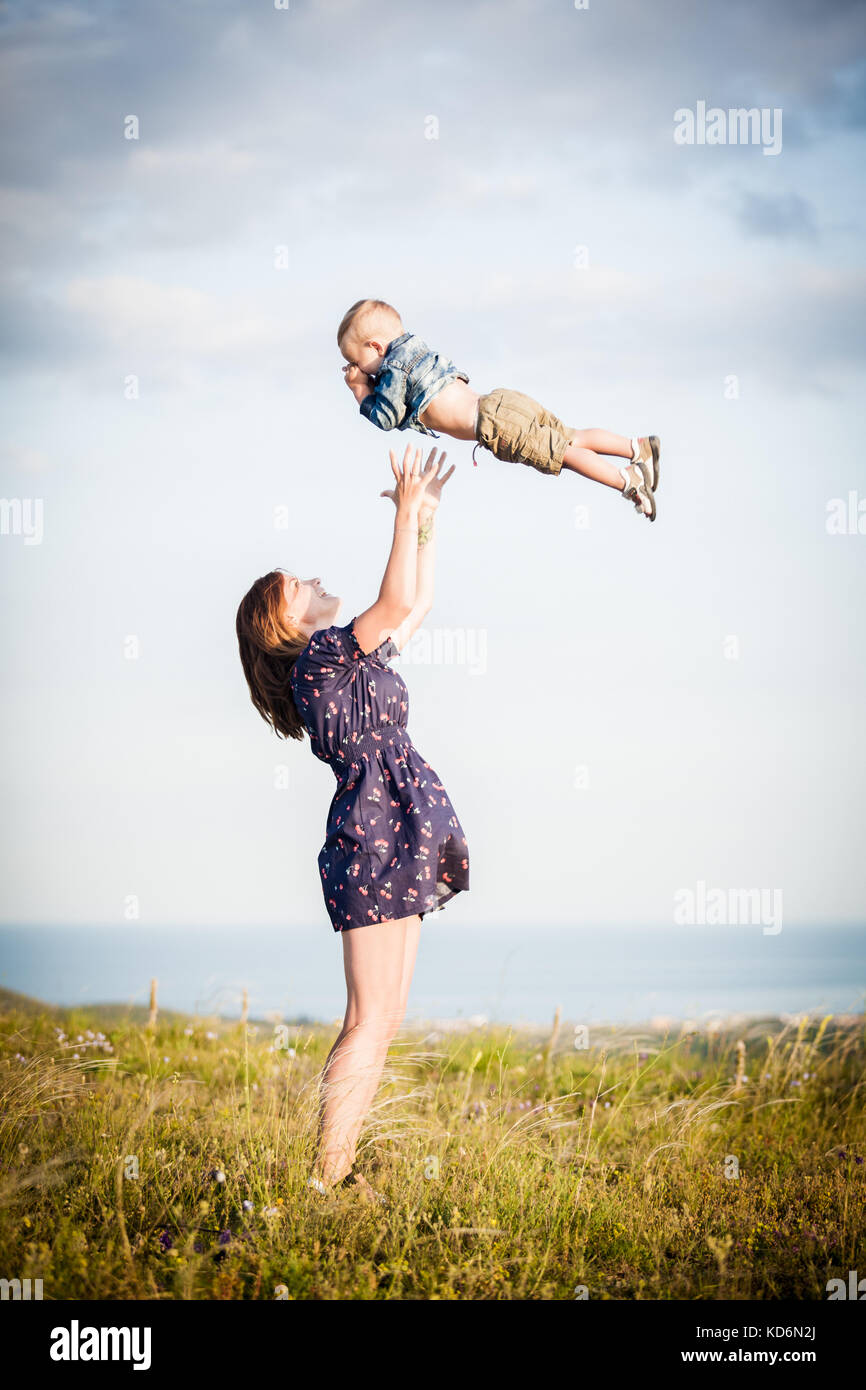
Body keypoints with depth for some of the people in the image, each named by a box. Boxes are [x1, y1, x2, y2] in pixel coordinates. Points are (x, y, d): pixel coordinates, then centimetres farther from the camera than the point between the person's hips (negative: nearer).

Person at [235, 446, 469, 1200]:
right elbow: (395, 601, -21)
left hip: (393, 848, 10)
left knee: (382, 1019, 8)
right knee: (372, 1020, -12)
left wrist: (427, 518, 24)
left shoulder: (348, 657, 20)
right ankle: (327, 1176, -11)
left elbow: (418, 606, 29)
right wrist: (406, 513, -14)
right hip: (374, 838, -10)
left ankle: (338, 1171, 9)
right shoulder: (318, 655, -7)